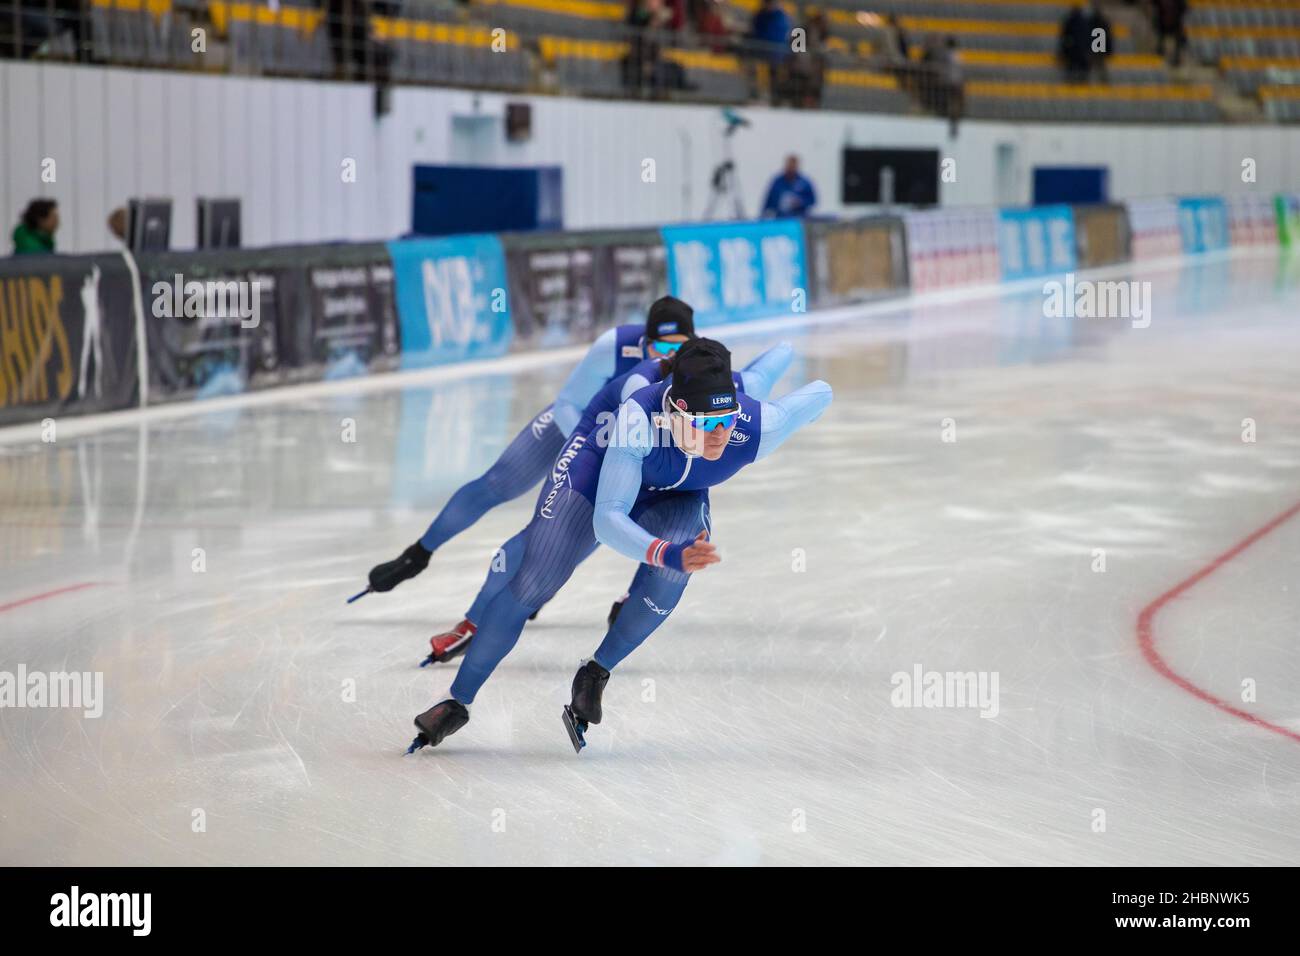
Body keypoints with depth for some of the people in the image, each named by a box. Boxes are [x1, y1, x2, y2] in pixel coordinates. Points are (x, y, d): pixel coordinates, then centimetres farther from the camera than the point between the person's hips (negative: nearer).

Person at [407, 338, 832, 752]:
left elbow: (820, 393, -17)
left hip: (677, 499, 2)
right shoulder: (638, 416, -45)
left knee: (665, 583, -28)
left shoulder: (756, 427, -38)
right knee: (528, 587, -5)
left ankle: (596, 674, -4)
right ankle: (457, 703, 13)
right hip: (601, 472, -2)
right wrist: (669, 555, -63)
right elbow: (606, 520, -46)